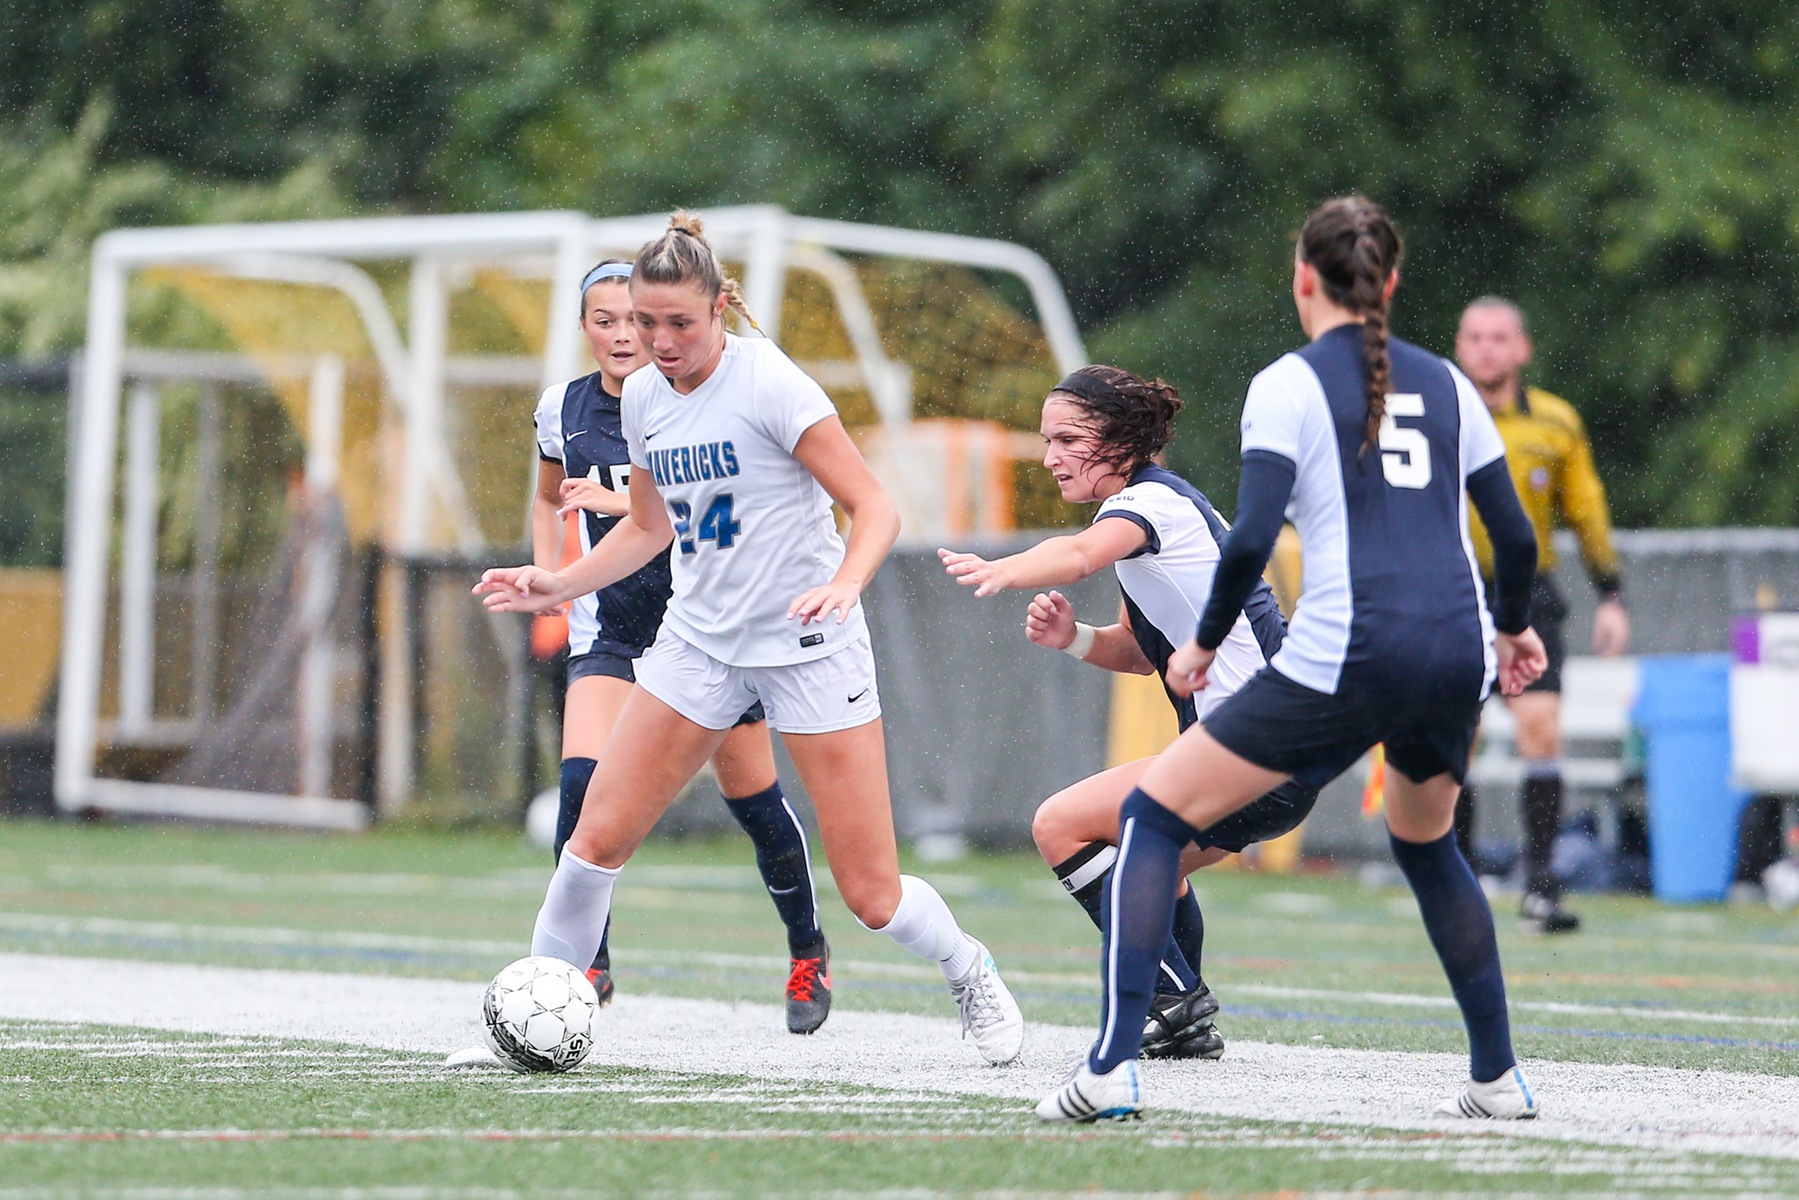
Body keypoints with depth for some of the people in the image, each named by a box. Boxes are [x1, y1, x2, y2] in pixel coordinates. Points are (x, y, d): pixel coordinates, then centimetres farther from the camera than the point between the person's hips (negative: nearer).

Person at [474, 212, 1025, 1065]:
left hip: (808, 644, -5)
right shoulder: (641, 399, 4)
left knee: (872, 897, -5)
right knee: (597, 838, -6)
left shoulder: (768, 382, -16)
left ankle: (970, 974, 25)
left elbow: (874, 507, -16)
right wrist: (558, 587, 8)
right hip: (699, 639, 5)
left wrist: (844, 583, -35)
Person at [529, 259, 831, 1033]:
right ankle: (586, 958, -10)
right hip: (608, 627, 3)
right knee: (583, 782, -20)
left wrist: (623, 501, -32)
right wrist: (549, 578, 6)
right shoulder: (562, 409, 3)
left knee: (753, 799, 5)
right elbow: (548, 499, 22)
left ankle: (807, 952, 28)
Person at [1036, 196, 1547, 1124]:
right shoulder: (1445, 384, 15)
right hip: (1456, 654, 5)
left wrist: (1204, 642, 5)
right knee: (1425, 844, 32)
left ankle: (1111, 1067, -6)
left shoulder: (1288, 385, 1)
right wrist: (1512, 629, 35)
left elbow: (1251, 538, -10)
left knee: (1154, 814, 6)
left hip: (1344, 658, -5)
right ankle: (1497, 1077, 29)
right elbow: (1516, 537, 16)